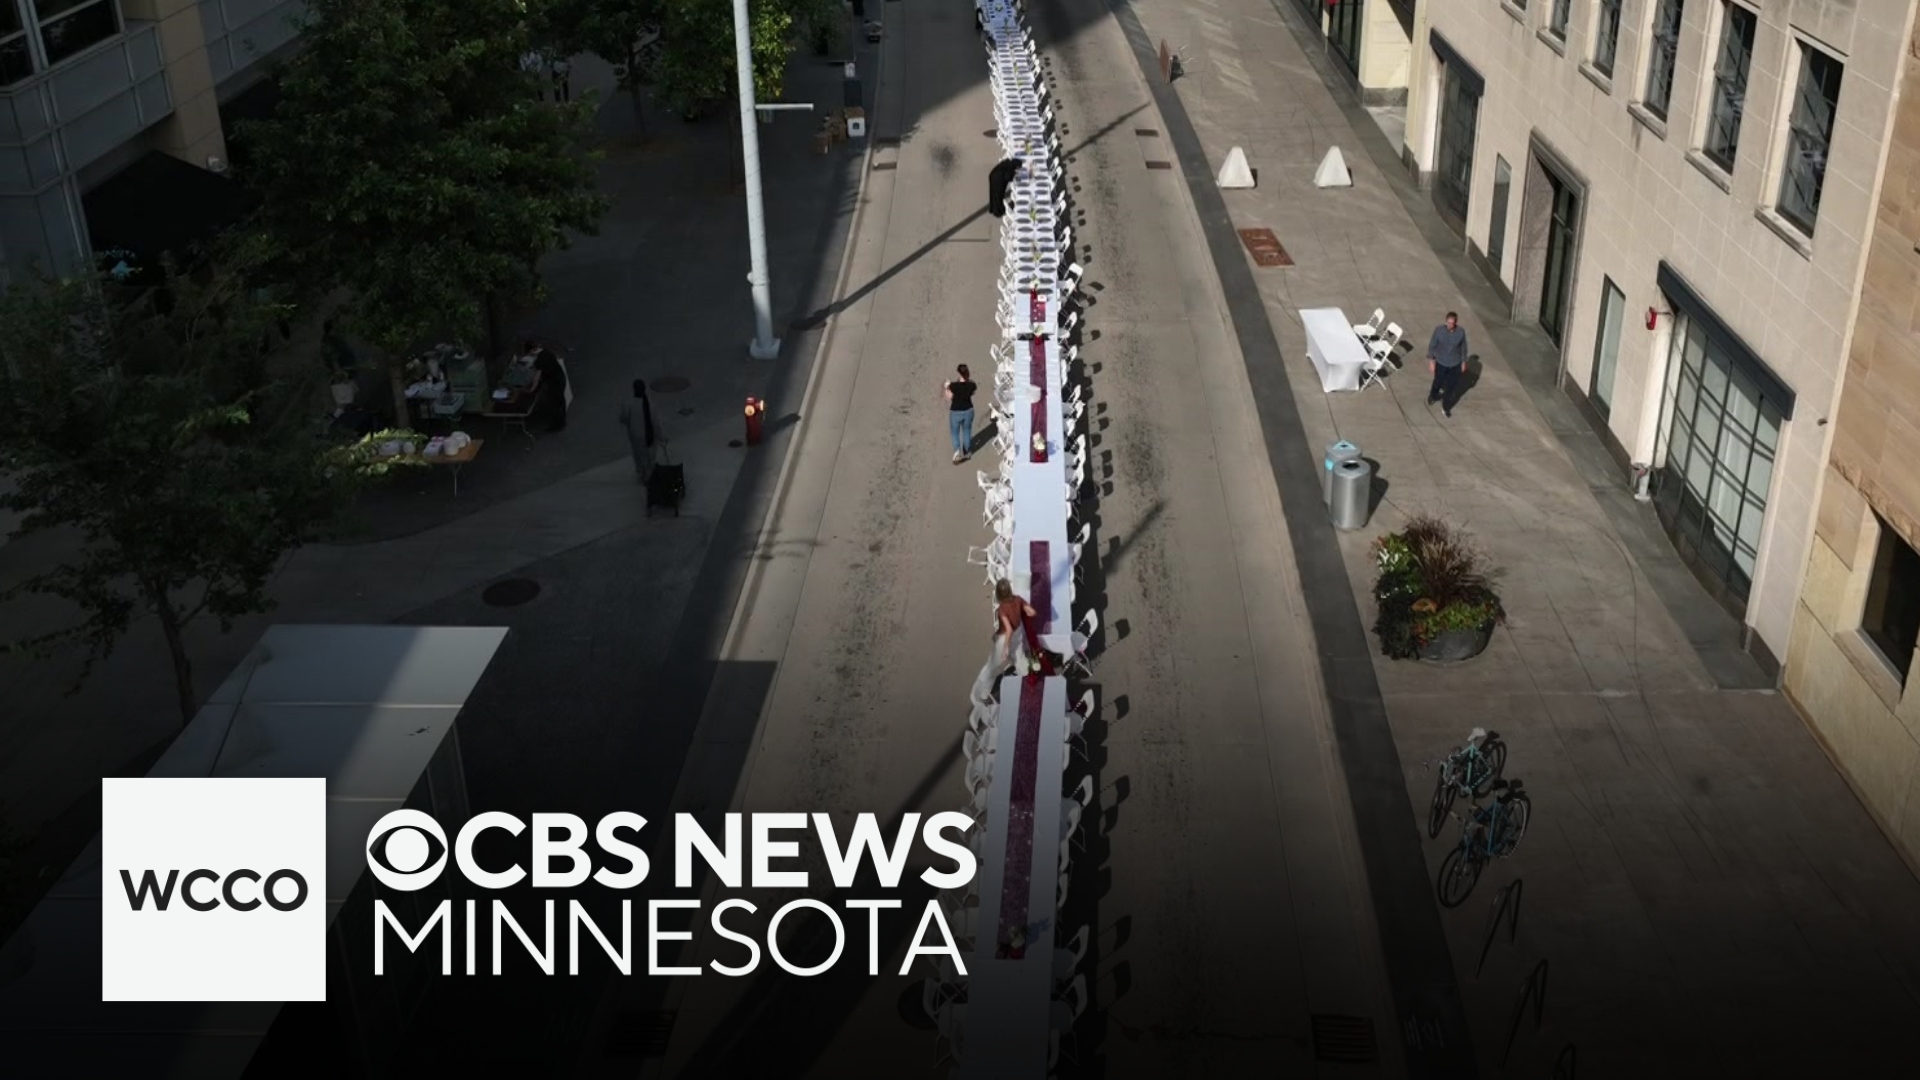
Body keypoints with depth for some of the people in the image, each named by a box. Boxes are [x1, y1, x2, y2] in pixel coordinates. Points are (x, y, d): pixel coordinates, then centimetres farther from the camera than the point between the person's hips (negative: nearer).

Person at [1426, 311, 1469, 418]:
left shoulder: (1461, 332, -15)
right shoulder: (1439, 330, -20)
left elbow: (1463, 347, 0)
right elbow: (1432, 345, -10)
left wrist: (1463, 362, 7)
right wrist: (1431, 361, -9)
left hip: (1455, 364, 1)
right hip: (1441, 363, -1)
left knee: (1450, 387, 11)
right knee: (1438, 383, 19)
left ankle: (1445, 407, 33)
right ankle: (1433, 395, 53)